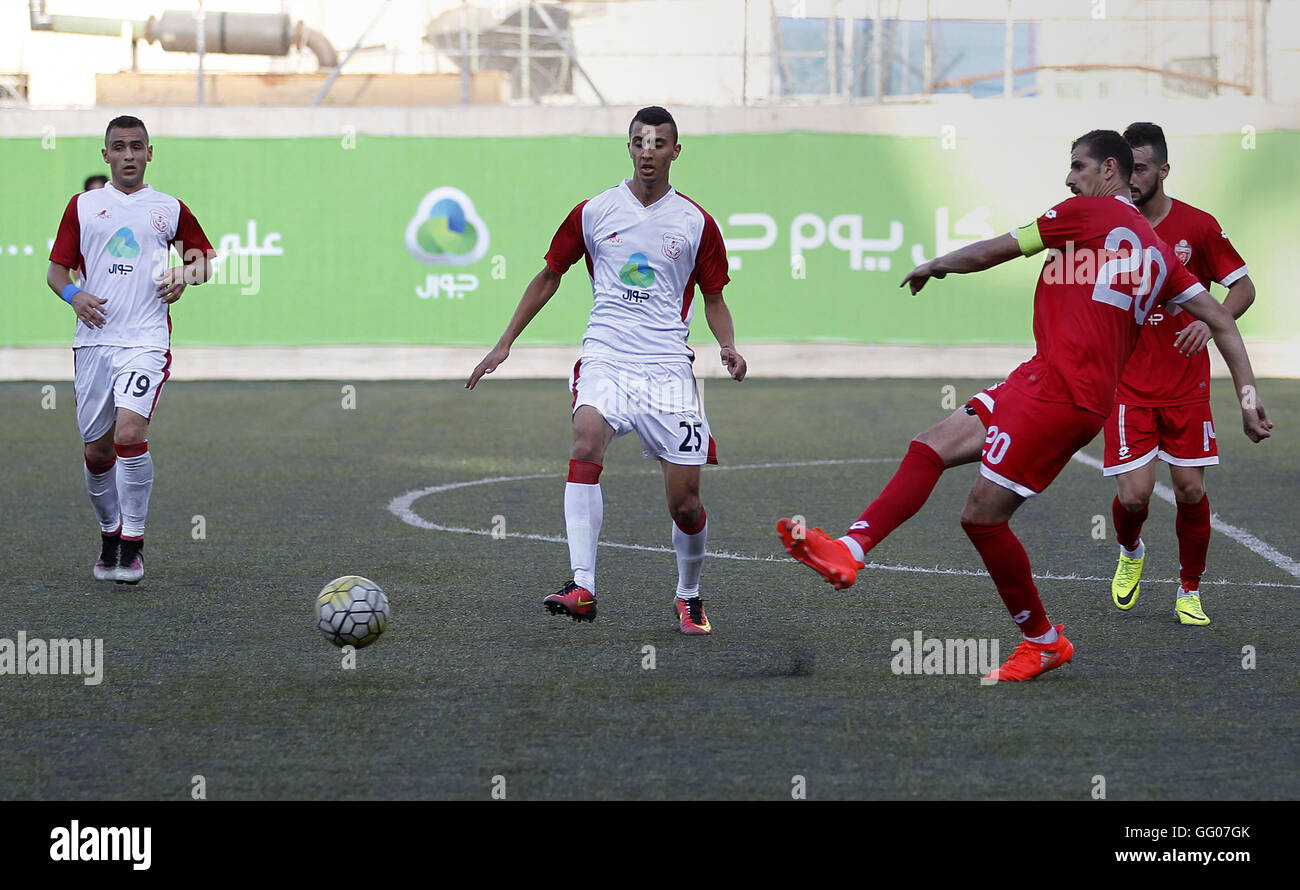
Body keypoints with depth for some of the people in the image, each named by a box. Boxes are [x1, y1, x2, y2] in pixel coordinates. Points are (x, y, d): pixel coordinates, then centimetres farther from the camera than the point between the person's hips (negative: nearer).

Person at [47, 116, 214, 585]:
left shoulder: (169, 209, 8)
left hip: (146, 340, -2)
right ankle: (110, 534, 27)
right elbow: (57, 268, 10)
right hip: (94, 338, 2)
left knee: (130, 435, -20)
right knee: (97, 449, 5)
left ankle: (132, 544, -10)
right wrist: (73, 294, -11)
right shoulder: (83, 206, 9)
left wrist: (184, 277, -1)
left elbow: (204, 256, 20)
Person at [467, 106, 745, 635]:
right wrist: (505, 344, 16)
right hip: (605, 360, 0)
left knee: (685, 503, -3)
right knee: (586, 443, -31)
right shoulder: (593, 213, 7)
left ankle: (688, 597, 25)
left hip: (668, 368, 1)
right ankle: (582, 589, -36)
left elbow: (713, 298, 15)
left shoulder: (696, 223, 6)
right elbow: (550, 276, 18)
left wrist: (728, 348, -5)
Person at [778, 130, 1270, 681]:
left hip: (1061, 385, -9)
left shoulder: (1087, 212, -3)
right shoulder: (1157, 249, 19)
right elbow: (1220, 320, 16)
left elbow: (996, 251, 4)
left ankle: (1042, 640, 7)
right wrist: (1249, 397, 18)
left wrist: (937, 264, 21)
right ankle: (850, 552, -5)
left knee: (983, 515, -7)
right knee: (934, 448, 5)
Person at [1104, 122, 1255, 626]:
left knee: (1191, 490, -1)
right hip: (1128, 387, 0)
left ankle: (1189, 592, 18)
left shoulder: (1198, 226, -4)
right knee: (1134, 494, -9)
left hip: (1186, 385, 0)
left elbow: (1243, 287, 2)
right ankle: (1130, 553, 25)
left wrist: (1211, 321, -17)